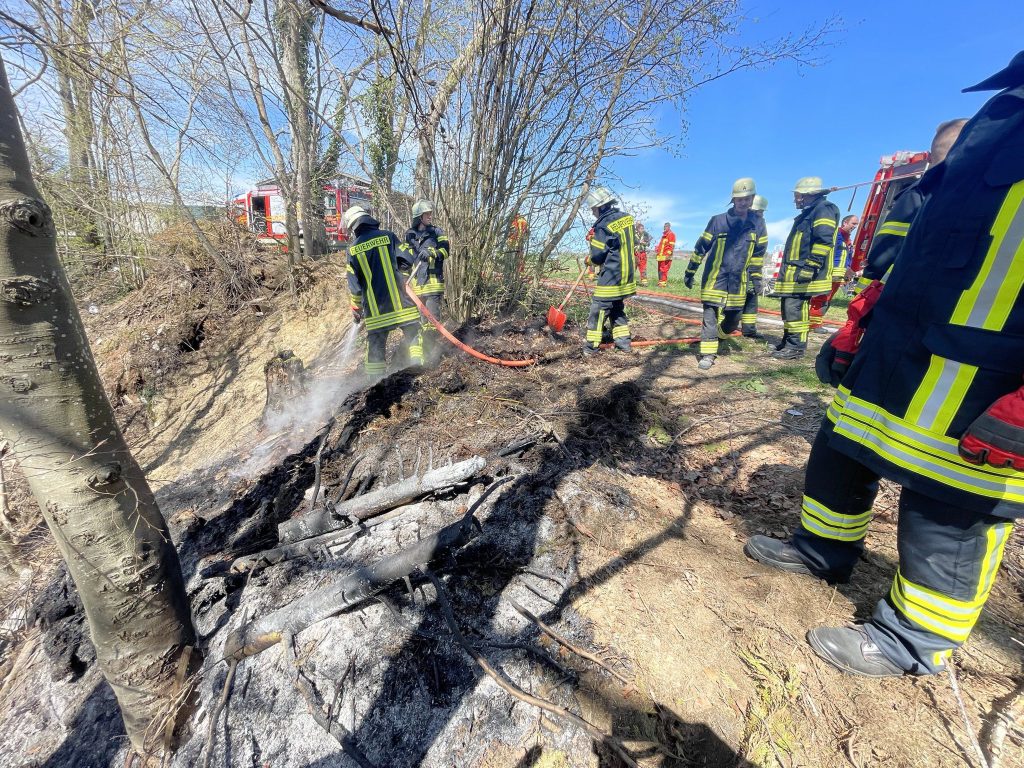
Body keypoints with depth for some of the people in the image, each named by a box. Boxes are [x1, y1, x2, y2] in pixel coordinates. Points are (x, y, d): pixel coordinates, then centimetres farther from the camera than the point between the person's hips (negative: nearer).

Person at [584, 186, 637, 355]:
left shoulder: (604, 225, -16)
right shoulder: (627, 218, 6)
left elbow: (597, 257, -13)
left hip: (611, 276, -8)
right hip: (627, 274, 8)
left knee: (599, 309, -1)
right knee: (617, 309, 18)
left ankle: (591, 345, 3)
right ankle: (623, 341, 20)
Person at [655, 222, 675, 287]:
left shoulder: (671, 234, -4)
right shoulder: (664, 234, 23)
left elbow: (671, 245, -13)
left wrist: (668, 254, -20)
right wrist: (657, 252, 24)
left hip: (666, 256, -9)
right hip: (661, 255, 9)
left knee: (664, 270, -13)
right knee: (660, 270, 9)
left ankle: (663, 283, -13)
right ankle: (660, 282, 15)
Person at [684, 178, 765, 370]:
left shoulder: (757, 224, 6)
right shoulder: (718, 221, -3)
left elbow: (758, 253, 15)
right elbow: (700, 247, 2)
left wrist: (756, 278, 11)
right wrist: (690, 272, 3)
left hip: (738, 282, 3)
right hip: (714, 279, -3)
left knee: (733, 320, 11)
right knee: (710, 316, -8)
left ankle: (718, 336, 41)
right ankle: (708, 354, -2)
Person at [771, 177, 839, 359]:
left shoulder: (824, 209, -7)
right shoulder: (808, 213, 25)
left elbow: (823, 241, -19)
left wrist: (810, 266, -26)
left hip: (804, 273, -10)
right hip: (794, 273, 10)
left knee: (795, 307, -12)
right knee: (789, 307, 13)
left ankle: (796, 346, -8)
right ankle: (788, 342, 22)